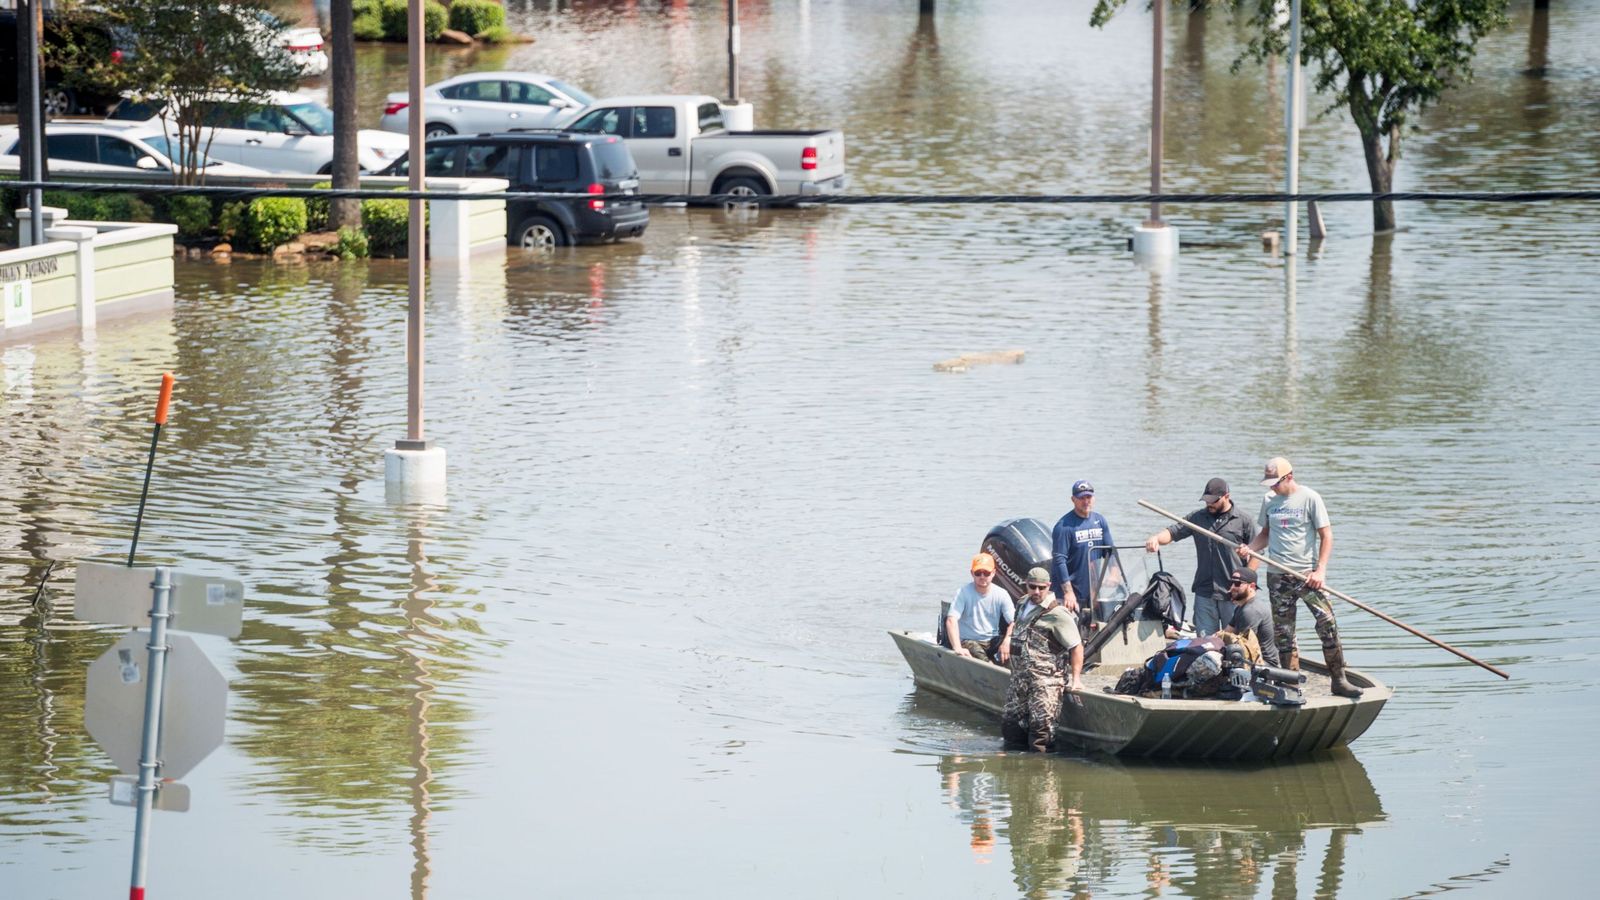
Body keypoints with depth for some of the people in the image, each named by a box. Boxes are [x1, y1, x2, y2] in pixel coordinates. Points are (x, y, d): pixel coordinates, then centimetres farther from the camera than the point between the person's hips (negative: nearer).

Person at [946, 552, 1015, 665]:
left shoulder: (1001, 594, 1)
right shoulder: (963, 593, -8)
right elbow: (951, 620, -19)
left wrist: (1007, 641, -27)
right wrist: (958, 648, -34)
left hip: (993, 640, 3)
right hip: (969, 641, -3)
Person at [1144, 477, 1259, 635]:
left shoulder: (1244, 520, -1)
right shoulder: (1197, 518, 9)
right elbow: (1173, 532, 4)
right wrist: (1156, 538, -19)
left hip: (1233, 594, -3)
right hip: (1204, 592, 3)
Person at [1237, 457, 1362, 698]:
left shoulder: (1310, 498, -5)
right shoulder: (1269, 501, 9)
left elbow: (1326, 536, -5)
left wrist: (1320, 570, -15)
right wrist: (1249, 548, 0)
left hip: (1308, 574, -4)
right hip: (1278, 576, 4)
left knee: (1327, 624, -11)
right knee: (1283, 633, 4)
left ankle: (1339, 680, -4)